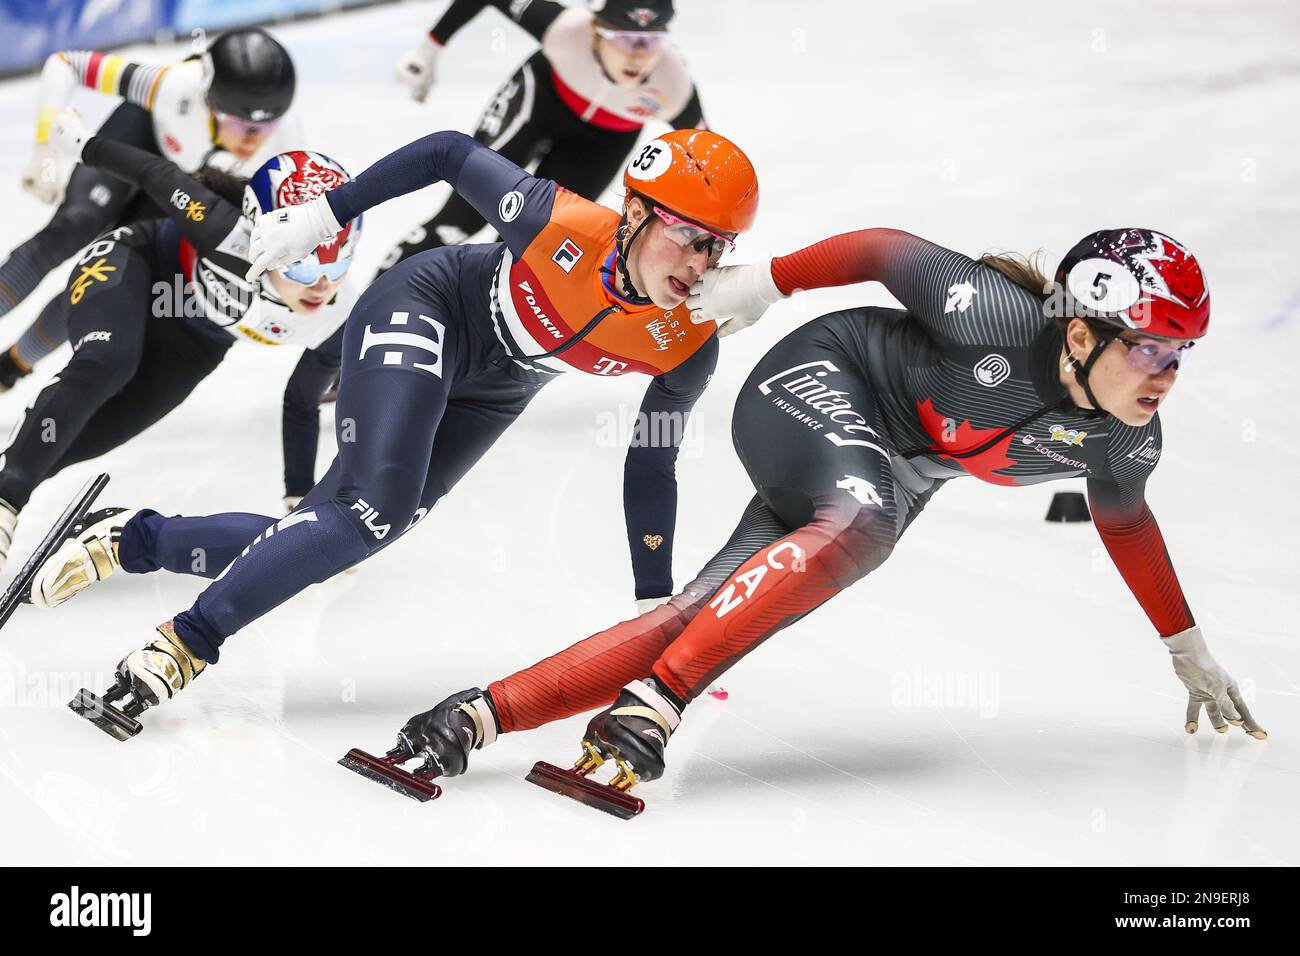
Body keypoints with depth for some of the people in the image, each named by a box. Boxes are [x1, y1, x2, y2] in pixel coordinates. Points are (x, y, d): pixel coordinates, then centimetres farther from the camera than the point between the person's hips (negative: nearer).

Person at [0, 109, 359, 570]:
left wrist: (300, 501, 0)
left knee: (88, 433, -5)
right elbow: (158, 174, -23)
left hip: (189, 342, 5)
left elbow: (301, 405, -6)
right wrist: (87, 146, -8)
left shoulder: (339, 320, -26)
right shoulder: (229, 238, -41)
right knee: (103, 365, -35)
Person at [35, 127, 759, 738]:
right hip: (426, 311, -5)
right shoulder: (563, 225, -33)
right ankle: (181, 648, -18)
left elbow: (651, 471, -9)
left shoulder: (689, 348, -22)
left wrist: (656, 606, -7)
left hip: (491, 396, 5)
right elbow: (450, 153, -18)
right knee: (376, 513, -28)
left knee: (316, 540, -1)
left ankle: (134, 542, 19)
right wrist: (322, 217, -14)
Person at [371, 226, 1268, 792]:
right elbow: (888, 249, -17)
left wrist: (1189, 651, 21)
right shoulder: (1002, 319, -30)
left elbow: (1126, 519, 12)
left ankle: (481, 716, -13)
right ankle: (651, 705, -41)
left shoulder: (1126, 440, -9)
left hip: (891, 476, 7)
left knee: (701, 617, -10)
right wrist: (768, 279, -9)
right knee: (859, 524, -40)